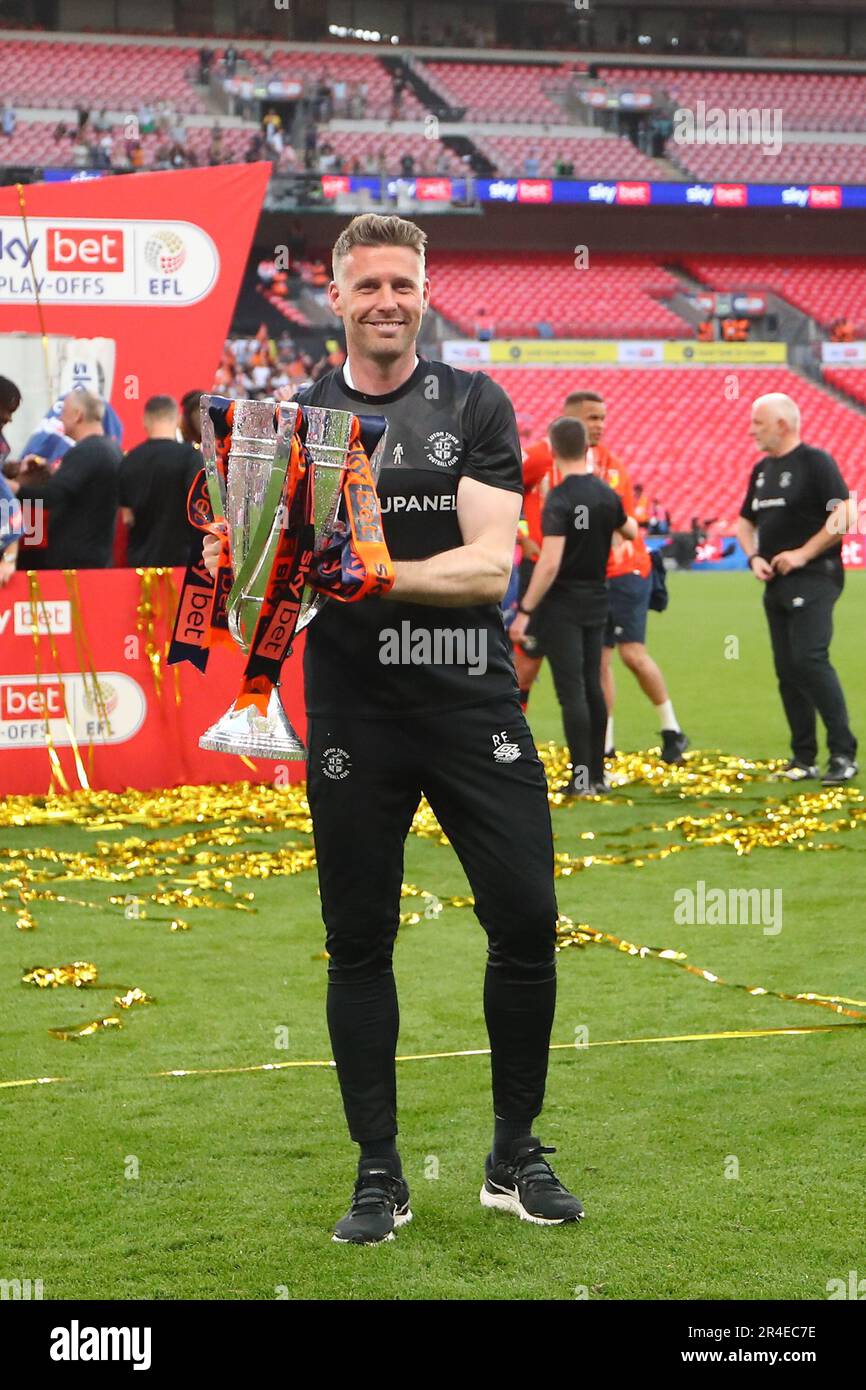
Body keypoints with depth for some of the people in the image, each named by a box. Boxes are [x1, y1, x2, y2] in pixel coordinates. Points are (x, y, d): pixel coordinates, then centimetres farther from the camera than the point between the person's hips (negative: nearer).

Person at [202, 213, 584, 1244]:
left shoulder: (474, 407, 2)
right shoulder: (298, 417, 6)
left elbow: (490, 567, -9)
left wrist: (371, 574, -24)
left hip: (474, 705, -1)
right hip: (352, 721, 1)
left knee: (526, 921, -3)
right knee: (358, 944, 5)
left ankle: (515, 1157, 14)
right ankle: (379, 1174, 16)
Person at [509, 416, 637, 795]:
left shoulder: (559, 499, -18)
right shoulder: (606, 494, 3)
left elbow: (549, 564, -24)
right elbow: (630, 532, 24)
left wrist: (525, 611, -20)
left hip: (561, 607, -6)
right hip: (596, 602, 6)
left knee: (571, 691, -5)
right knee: (592, 687, 13)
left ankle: (581, 778, -5)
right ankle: (597, 774, 18)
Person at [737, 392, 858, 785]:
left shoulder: (815, 461, -7)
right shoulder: (762, 469, 17)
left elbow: (844, 516, -15)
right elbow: (746, 521, 25)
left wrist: (802, 554, -18)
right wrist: (754, 557, 5)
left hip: (813, 577, -8)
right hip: (776, 582, 8)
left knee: (809, 660, -18)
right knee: (786, 669, 7)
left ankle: (843, 753, -14)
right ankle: (803, 757, 13)